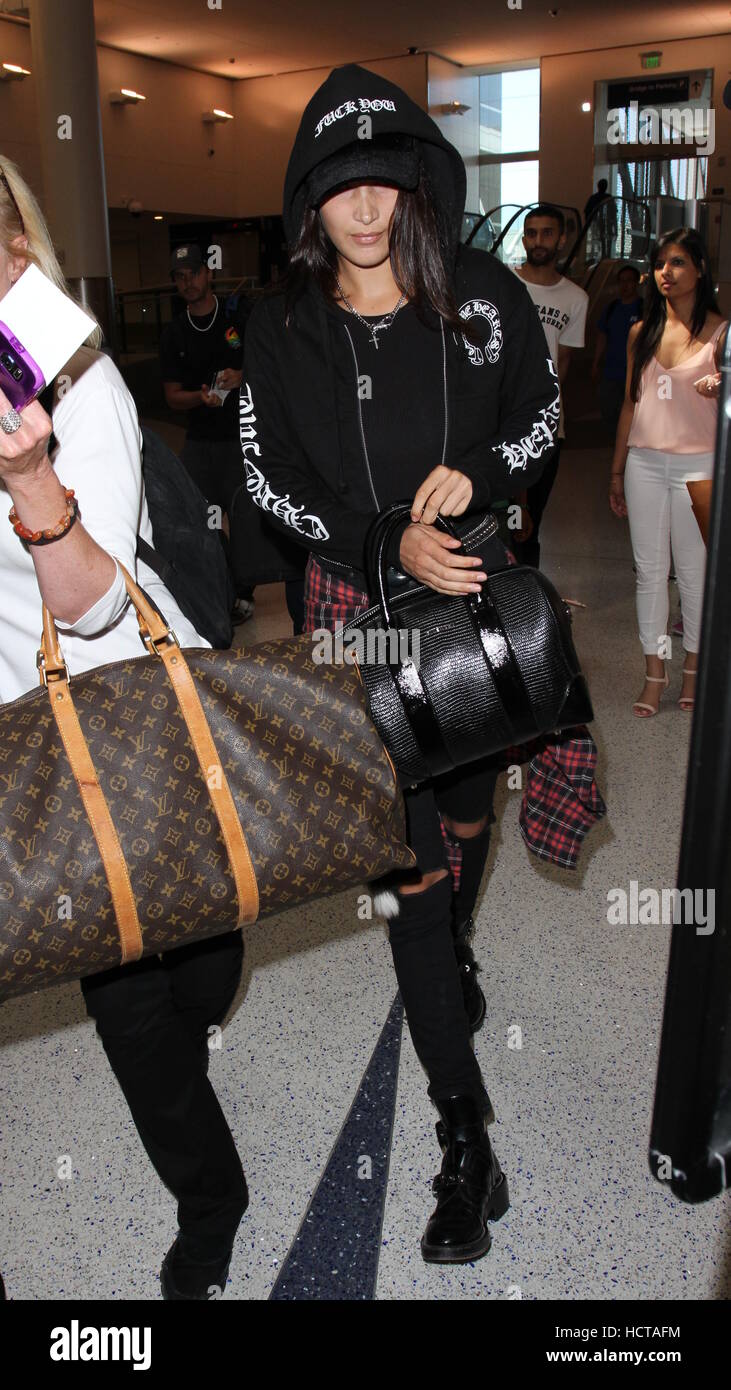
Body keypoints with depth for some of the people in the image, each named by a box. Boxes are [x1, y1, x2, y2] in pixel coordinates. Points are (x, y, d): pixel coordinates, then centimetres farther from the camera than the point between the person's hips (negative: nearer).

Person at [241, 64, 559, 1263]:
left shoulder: (487, 297, -4)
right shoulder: (283, 327, -5)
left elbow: (541, 416, 8)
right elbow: (271, 481, -2)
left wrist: (477, 470, -14)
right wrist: (389, 548, -16)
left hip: (477, 592, 2)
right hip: (359, 605, -1)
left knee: (469, 807, 18)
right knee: (408, 854, -5)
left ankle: (450, 955, 52)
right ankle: (467, 1144, 6)